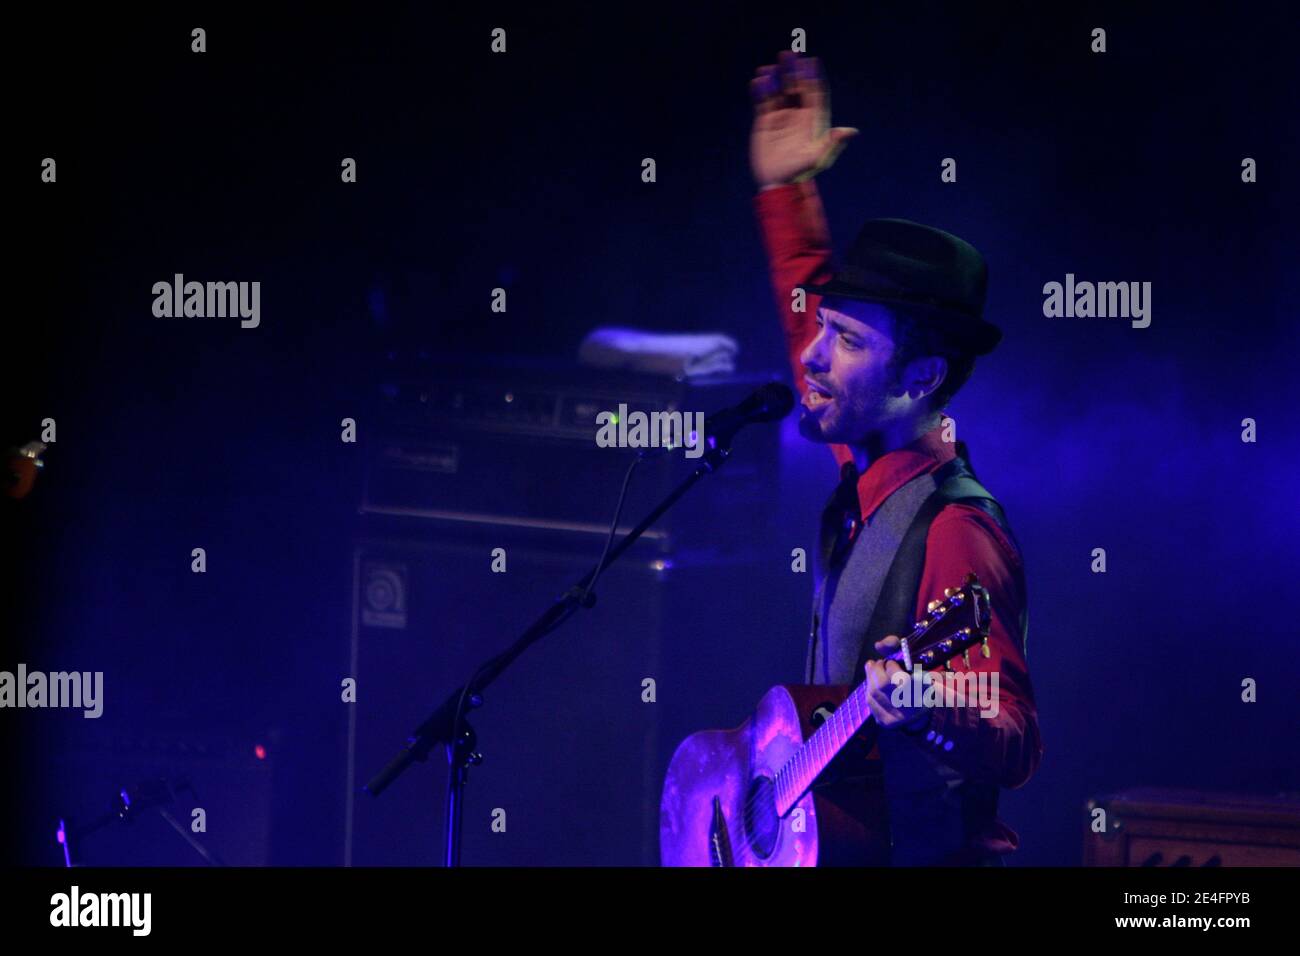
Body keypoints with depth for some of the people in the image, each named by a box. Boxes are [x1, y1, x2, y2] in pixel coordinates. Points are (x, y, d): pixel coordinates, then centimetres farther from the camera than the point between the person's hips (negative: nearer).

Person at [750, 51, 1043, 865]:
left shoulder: (957, 531, -20)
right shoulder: (869, 472, 3)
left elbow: (1017, 745, -27)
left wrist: (926, 713, -45)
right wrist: (787, 187, 24)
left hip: (923, 847, -8)